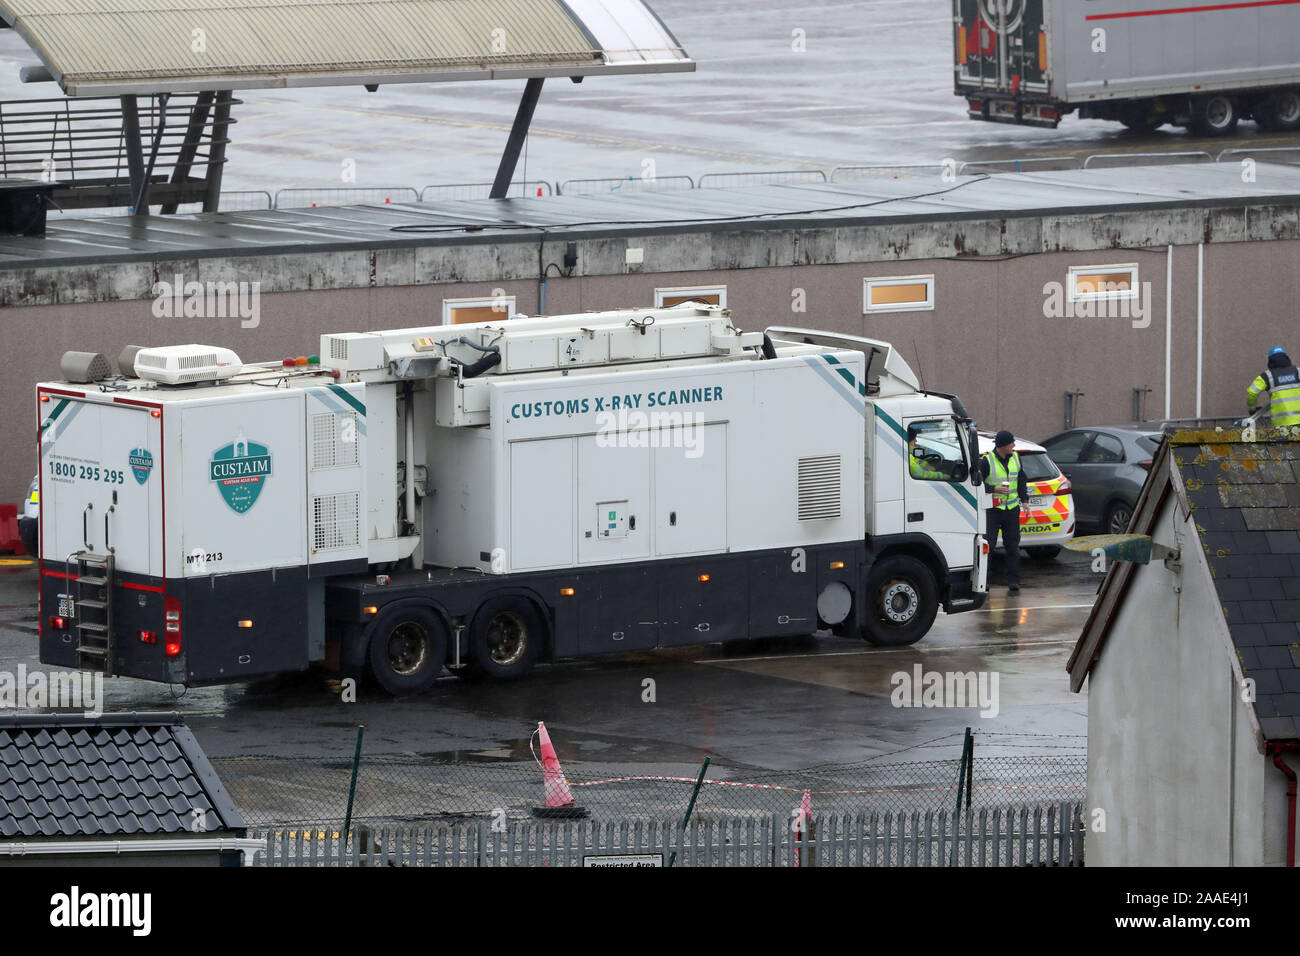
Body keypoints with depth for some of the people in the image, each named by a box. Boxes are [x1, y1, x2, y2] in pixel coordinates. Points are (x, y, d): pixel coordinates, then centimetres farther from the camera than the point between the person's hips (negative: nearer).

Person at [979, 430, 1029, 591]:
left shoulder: (1015, 458, 7)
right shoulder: (986, 461, -11)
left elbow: (1021, 480, 16)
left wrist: (1024, 500, 7)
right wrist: (994, 489, -21)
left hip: (1011, 509, 5)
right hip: (992, 510, -5)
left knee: (1012, 545, 4)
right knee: (988, 544, -8)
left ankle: (1013, 580, 7)